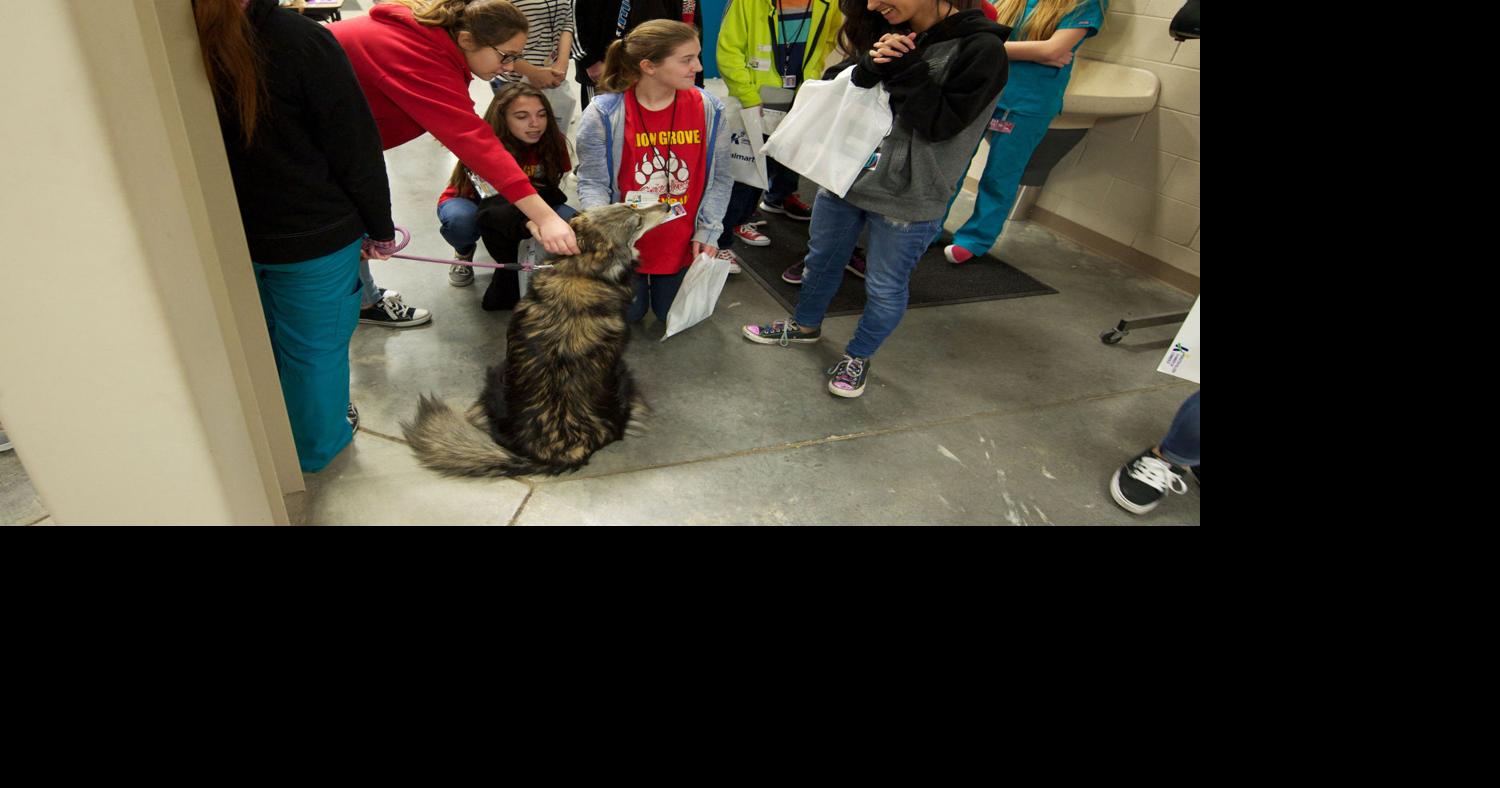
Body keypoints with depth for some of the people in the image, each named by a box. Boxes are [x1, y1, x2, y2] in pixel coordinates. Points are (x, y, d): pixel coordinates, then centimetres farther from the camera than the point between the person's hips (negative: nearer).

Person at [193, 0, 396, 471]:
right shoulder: (301, 40, -21)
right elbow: (355, 147, -15)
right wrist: (380, 229, -2)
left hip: (228, 236, 5)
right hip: (313, 236, -4)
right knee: (315, 347, 13)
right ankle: (319, 445, 32)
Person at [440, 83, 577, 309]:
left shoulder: (553, 143, -19)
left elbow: (549, 191, -9)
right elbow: (494, 208, -45)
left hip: (522, 204, 4)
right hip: (471, 203, -3)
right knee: (459, 218, -39)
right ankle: (465, 253, 0)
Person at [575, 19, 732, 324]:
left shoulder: (708, 109, -10)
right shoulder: (603, 114, -17)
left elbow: (719, 178, -2)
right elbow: (593, 183, -12)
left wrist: (707, 231, -9)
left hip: (682, 244, 2)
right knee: (628, 315, 11)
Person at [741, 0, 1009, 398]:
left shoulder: (981, 48, -16)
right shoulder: (892, 33, 3)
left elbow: (940, 124, -19)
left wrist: (904, 67, -23)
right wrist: (870, 67, -13)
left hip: (907, 198, -6)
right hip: (845, 173, 6)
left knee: (885, 287, 8)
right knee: (821, 259, 21)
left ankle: (858, 357, 32)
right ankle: (806, 326, 46)